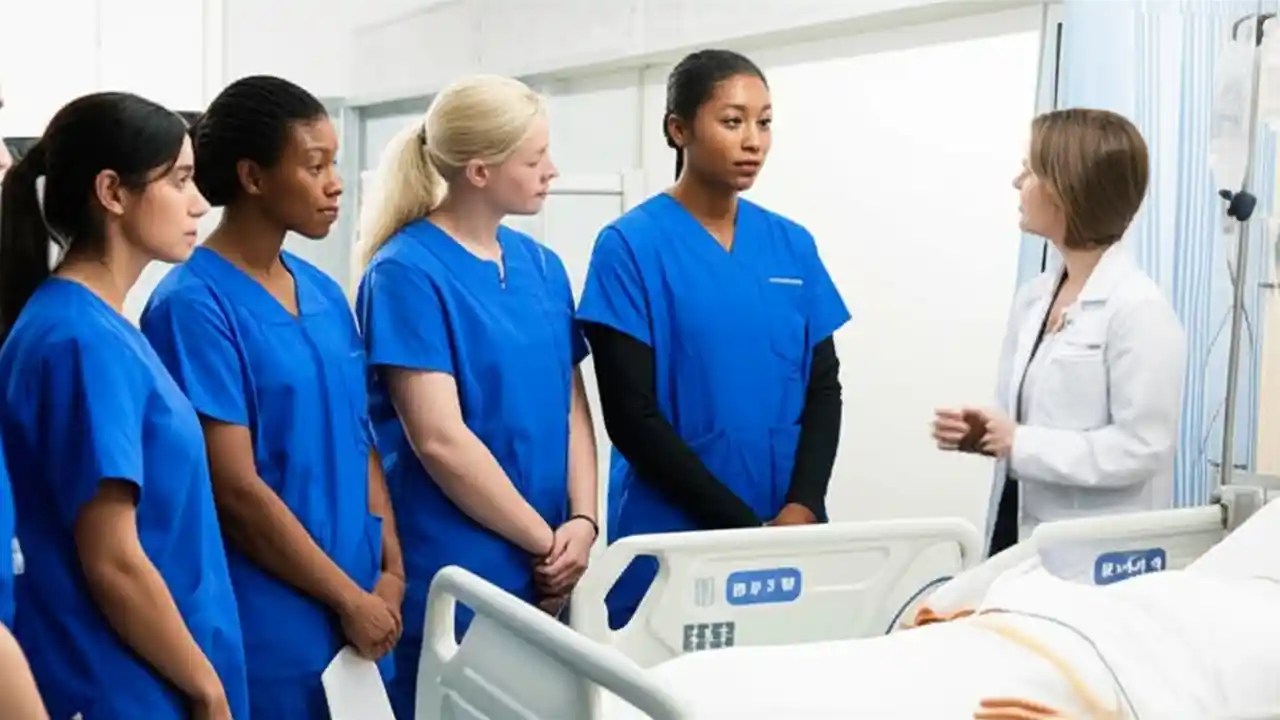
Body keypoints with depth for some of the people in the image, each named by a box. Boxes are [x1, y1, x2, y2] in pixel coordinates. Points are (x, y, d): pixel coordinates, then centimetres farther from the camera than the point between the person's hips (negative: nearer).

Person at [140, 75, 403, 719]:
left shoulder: (324, 293, 7)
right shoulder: (195, 305, -15)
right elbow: (236, 489, -17)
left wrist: (391, 570, 1)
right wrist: (349, 598, -11)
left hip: (362, 613, 7)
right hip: (266, 633, -7)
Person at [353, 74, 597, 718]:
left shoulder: (541, 265, 7)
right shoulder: (408, 272, -13)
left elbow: (572, 407, 8)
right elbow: (440, 441, -18)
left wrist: (581, 521, -8)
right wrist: (545, 541, -12)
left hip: (543, 577, 7)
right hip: (450, 583, -6)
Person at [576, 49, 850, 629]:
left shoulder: (792, 245, 7)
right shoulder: (631, 245, -6)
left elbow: (824, 388, 6)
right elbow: (631, 414, -10)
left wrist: (802, 506, -10)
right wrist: (744, 524, -14)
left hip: (791, 537, 4)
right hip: (673, 539, -4)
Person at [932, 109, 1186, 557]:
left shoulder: (1138, 308, -14)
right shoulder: (1033, 297, 9)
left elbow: (1140, 448, -20)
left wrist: (1022, 444, -19)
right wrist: (981, 433, -4)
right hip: (1019, 531, 7)